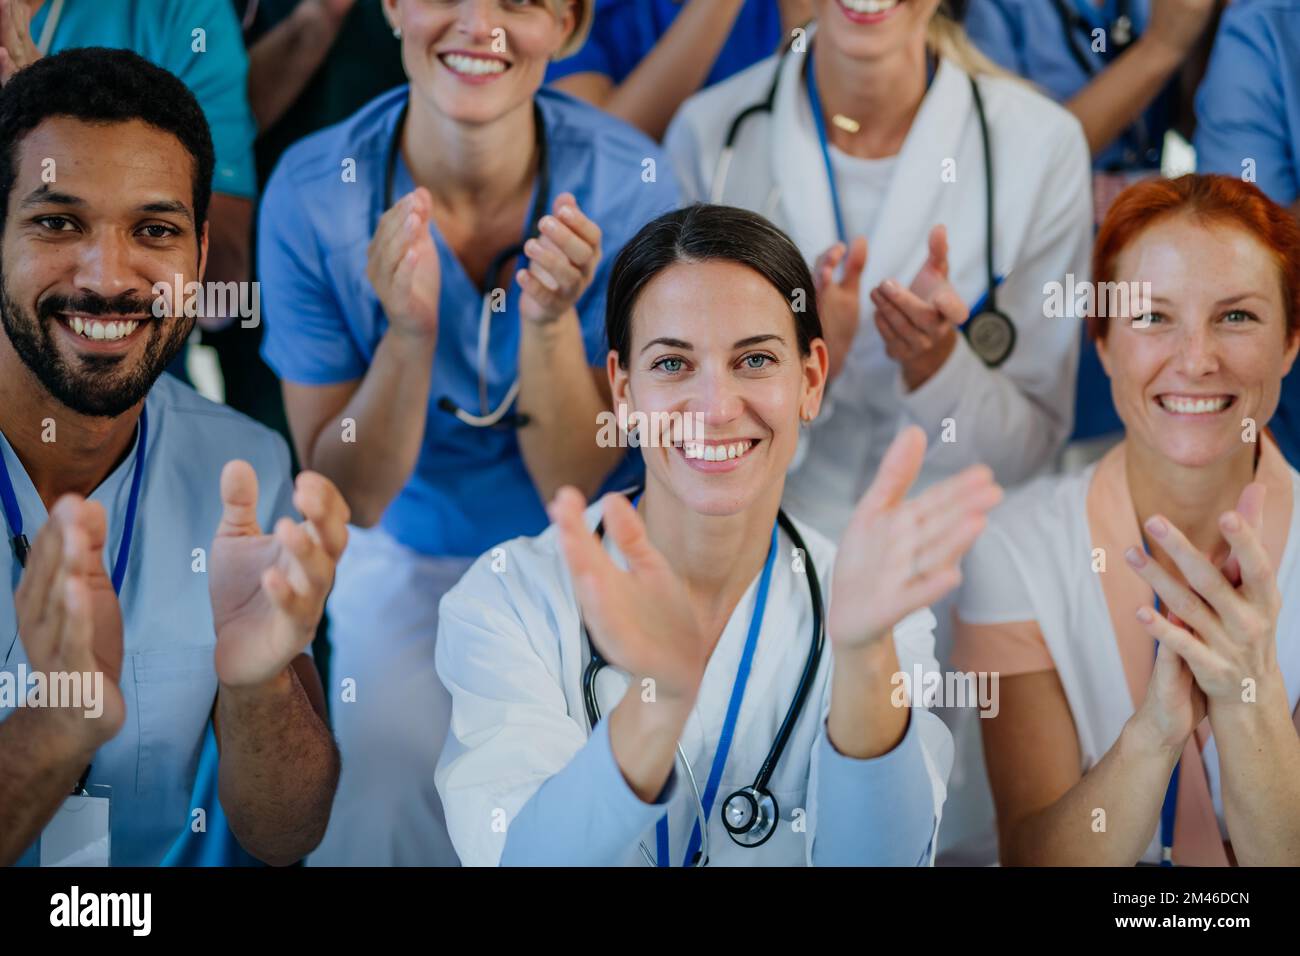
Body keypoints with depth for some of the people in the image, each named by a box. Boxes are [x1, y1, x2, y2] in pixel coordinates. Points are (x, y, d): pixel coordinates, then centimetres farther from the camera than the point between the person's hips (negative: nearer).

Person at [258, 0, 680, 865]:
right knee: (386, 817, -20)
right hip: (410, 561, 0)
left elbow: (574, 486, -15)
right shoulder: (314, 193, -19)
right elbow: (351, 498, -13)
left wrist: (550, 321, -34)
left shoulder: (627, 183, -21)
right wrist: (408, 333, -32)